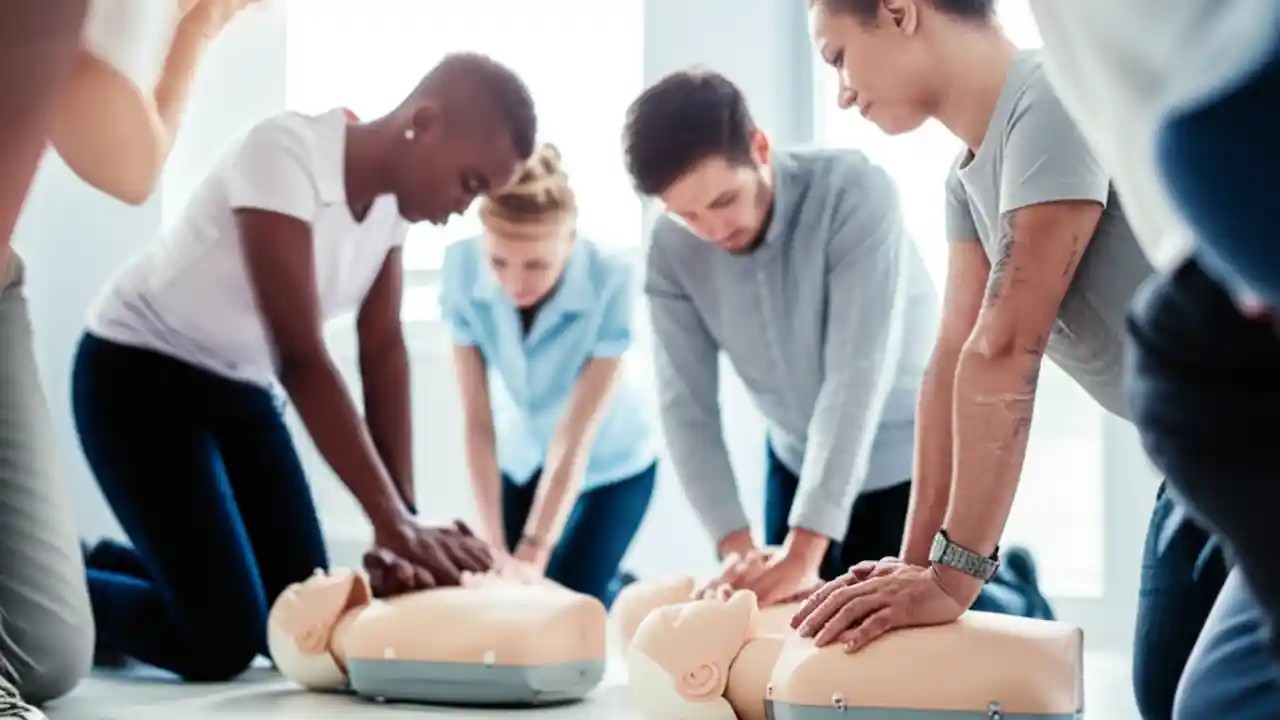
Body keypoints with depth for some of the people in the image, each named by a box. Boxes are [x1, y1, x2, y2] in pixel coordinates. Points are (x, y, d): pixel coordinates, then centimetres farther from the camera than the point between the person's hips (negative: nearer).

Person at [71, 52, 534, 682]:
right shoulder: (285, 153, -29)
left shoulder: (394, 195, -6)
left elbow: (384, 351, -5)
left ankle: (97, 565, 24)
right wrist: (393, 520, -35)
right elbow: (302, 357, -33)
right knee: (221, 643, -15)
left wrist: (407, 518, -14)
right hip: (138, 377, -8)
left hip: (241, 388, 8)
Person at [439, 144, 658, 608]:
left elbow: (576, 437, -31)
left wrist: (533, 554, -35)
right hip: (523, 456, 3)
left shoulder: (611, 282, -34)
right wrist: (493, 548, -27)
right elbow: (477, 421, -23)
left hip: (610, 462, -3)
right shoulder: (462, 268, -27)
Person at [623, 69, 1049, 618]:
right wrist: (735, 546, -27)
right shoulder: (672, 251, -16)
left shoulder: (854, 194, -31)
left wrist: (804, 549, -39)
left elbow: (857, 376, -35)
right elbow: (685, 405, -15)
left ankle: (1016, 598, 28)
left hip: (910, 453, -5)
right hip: (799, 459, 5)